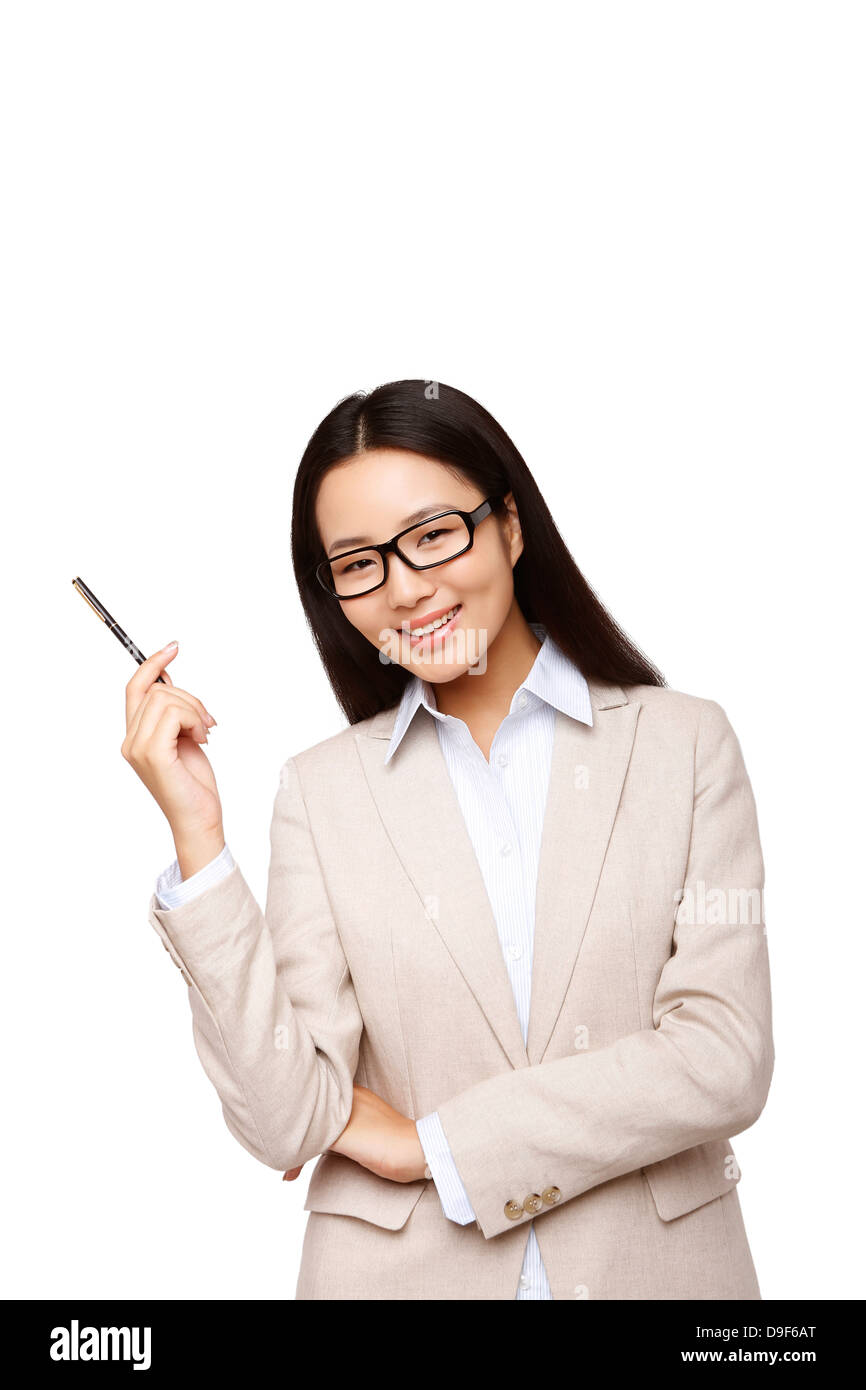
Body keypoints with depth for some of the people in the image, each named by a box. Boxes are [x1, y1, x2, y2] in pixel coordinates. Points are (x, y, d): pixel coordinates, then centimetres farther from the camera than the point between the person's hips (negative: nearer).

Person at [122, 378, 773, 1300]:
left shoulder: (685, 742, -6)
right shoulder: (321, 790, -5)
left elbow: (724, 1061, -13)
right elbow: (286, 1126, -11)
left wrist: (431, 1143, -11)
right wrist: (198, 834, -19)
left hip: (655, 1259, 0)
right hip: (406, 1268, 0)